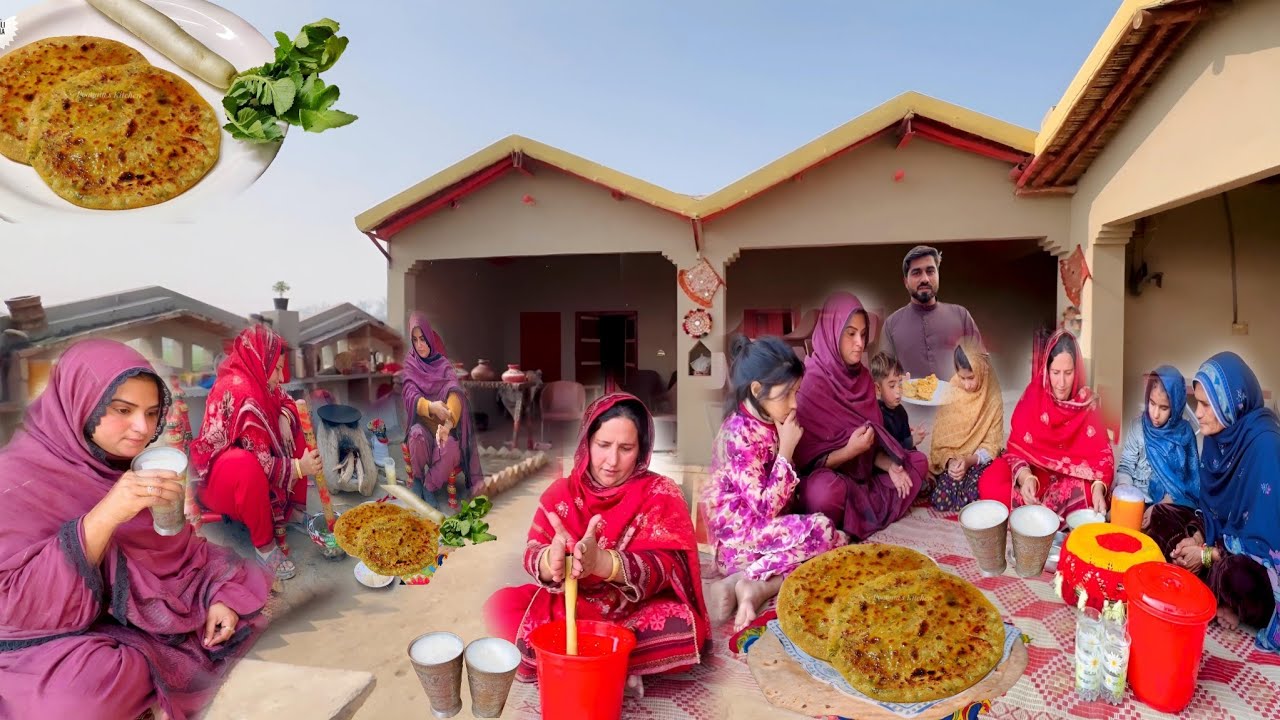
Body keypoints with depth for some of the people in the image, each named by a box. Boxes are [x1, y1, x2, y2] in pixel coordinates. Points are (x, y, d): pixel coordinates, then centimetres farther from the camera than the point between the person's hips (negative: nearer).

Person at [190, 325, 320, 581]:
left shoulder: (251, 379, -4)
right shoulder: (240, 391, -29)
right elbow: (261, 462, -31)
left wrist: (292, 413, -11)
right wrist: (298, 468, -23)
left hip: (244, 456, 10)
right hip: (215, 475, -10)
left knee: (295, 433, 6)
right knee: (249, 466, -40)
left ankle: (294, 506, 9)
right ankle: (264, 543, -21)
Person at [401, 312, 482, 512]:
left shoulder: (443, 364, 1)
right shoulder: (410, 365, 1)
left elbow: (455, 393, -17)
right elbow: (411, 397, -14)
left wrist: (448, 423, -37)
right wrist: (431, 407, -38)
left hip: (442, 423, 1)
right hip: (421, 421, -1)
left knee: (451, 448, -31)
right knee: (417, 436, -36)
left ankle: (430, 487, -6)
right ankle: (417, 480, -8)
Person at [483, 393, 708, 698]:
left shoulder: (660, 493, -10)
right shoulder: (562, 491, -2)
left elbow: (663, 568, -22)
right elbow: (533, 556, -11)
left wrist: (600, 562, -43)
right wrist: (552, 561, -38)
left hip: (638, 612, -2)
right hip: (567, 606, 3)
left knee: (682, 628, -33)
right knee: (501, 607, -19)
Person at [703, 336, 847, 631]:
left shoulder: (767, 422, 5)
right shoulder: (740, 434, -22)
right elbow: (765, 509, -24)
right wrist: (786, 450, -20)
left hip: (764, 528, 9)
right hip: (740, 536, -9)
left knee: (839, 543, -6)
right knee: (822, 531, -22)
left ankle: (752, 584, -14)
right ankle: (752, 583, -17)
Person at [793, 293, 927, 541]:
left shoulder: (862, 376, 2)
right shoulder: (811, 384, -20)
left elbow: (874, 439, 8)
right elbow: (807, 461, -17)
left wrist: (889, 465, -10)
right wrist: (850, 451, -29)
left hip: (862, 474, 8)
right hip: (826, 481, -8)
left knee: (917, 463, 4)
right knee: (828, 490, -39)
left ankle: (859, 518, -4)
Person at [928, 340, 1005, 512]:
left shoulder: (993, 398, -6)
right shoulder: (950, 395, -5)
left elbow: (992, 445, -5)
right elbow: (939, 440, -4)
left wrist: (970, 461, -22)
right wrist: (949, 461, -23)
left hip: (980, 461, 0)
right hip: (952, 462, 1)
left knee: (975, 494, -29)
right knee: (941, 500, -24)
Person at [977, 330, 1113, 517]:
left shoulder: (1086, 402, -7)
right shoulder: (1032, 396, -10)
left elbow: (1102, 454, -9)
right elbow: (1017, 448, -13)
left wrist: (1098, 487, -30)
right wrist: (1025, 477, -35)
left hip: (1074, 477, 1)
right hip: (1034, 472, -1)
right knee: (990, 484, -29)